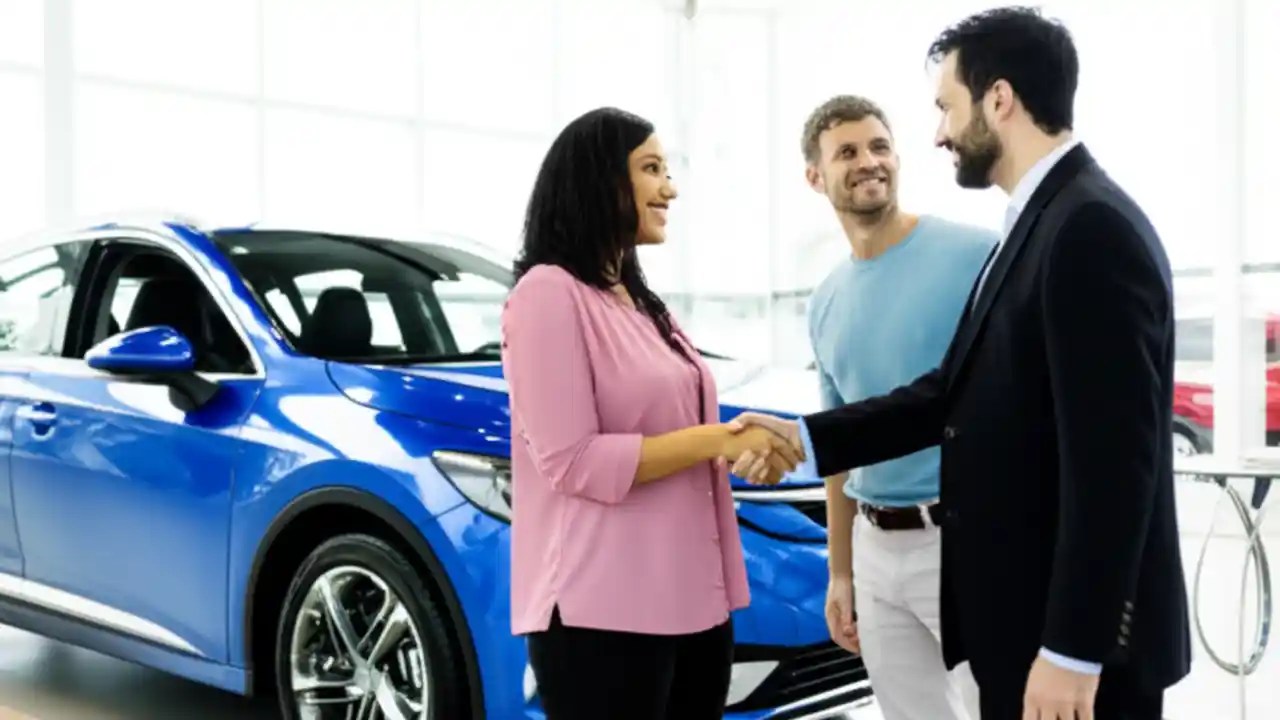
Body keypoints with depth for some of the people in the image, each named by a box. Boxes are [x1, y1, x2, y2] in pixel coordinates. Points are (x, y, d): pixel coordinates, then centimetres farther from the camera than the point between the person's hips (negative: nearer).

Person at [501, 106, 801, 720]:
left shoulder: (641, 303, 17)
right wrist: (716, 441, -15)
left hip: (691, 599, 8)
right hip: (604, 612, -8)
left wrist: (740, 442, 3)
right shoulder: (549, 293, -11)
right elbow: (572, 462, -17)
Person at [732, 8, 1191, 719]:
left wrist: (1071, 652, -22)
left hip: (1077, 630, -9)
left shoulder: (1092, 226, -19)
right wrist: (806, 438, 5)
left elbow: (1113, 460, -23)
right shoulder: (1040, 226, 12)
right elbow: (955, 392, 11)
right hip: (1025, 614, 9)